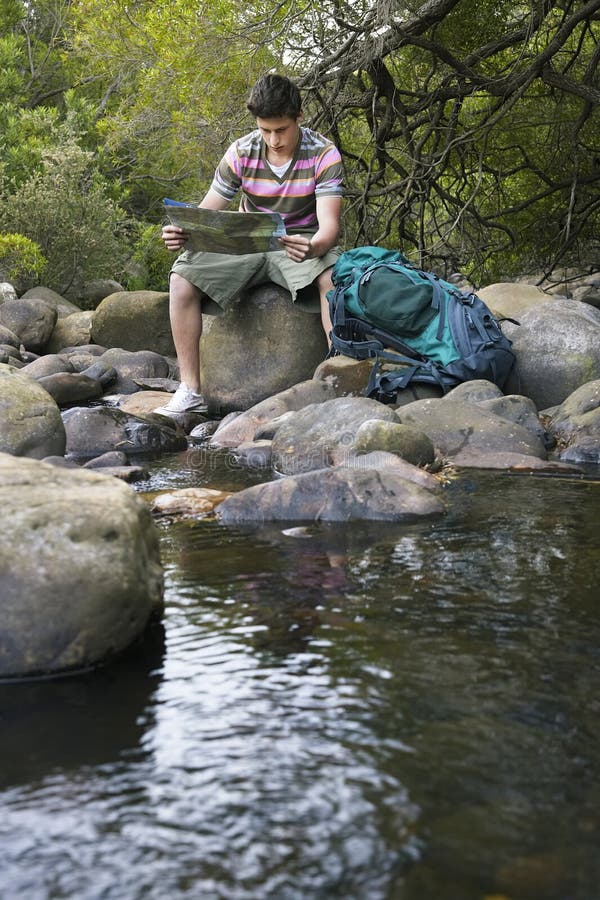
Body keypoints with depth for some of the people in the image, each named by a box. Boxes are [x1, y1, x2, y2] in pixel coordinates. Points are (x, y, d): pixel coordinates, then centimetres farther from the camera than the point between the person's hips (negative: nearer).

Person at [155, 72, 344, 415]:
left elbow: (329, 225, -23)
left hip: (302, 242, -3)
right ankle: (190, 391, -16)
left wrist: (313, 248, -48)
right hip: (245, 243, 3)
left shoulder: (323, 154, -13)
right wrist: (180, 233, -31)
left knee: (335, 276, -38)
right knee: (182, 276, -20)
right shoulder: (242, 153, -6)